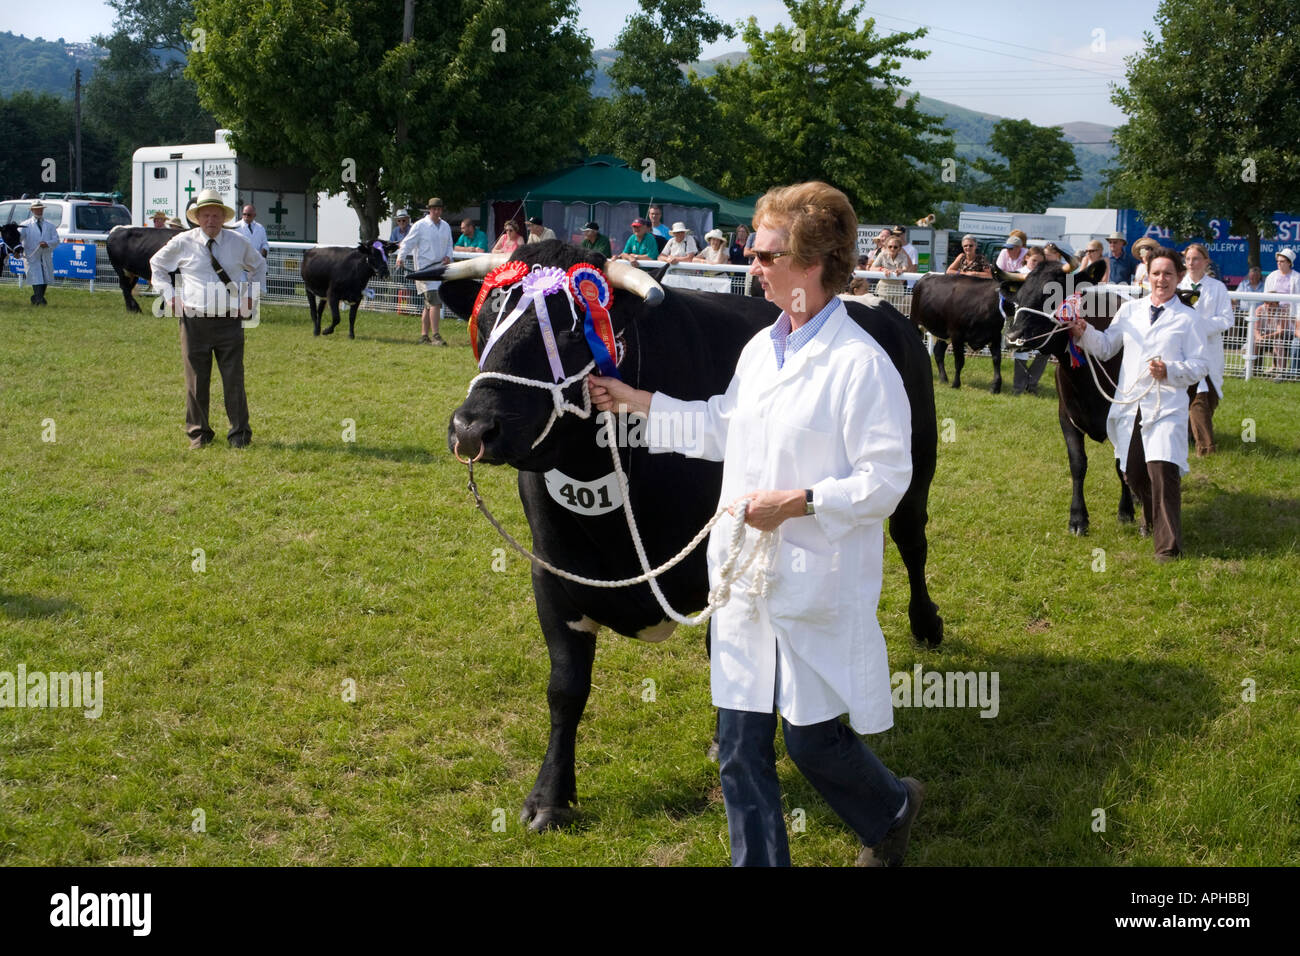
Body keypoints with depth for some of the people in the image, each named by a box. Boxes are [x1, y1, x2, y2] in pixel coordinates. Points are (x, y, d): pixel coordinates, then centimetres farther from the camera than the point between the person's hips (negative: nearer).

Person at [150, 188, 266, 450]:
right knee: (196, 380, 5)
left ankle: (239, 433, 12)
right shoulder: (183, 243, 2)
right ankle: (198, 433, 19)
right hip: (194, 321, 0)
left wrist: (250, 296, 14)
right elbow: (157, 264, 19)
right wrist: (168, 294, 8)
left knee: (234, 379, 0)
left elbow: (259, 266, 26)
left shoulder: (239, 243, 6)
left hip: (229, 322, 0)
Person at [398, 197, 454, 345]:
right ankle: (435, 336, -18)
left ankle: (424, 336, 18)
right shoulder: (420, 226, -3)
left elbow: (449, 245, 24)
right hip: (425, 268, -6)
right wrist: (401, 257, -19)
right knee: (435, 301, -17)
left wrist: (448, 257, 4)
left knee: (430, 304, 11)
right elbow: (408, 243, -4)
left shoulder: (446, 227, 15)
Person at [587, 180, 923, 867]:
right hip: (745, 579, 7)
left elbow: (886, 479, -17)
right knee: (740, 747, 10)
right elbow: (721, 428, 24)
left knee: (812, 739, 4)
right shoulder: (760, 348, 9)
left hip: (817, 587, -7)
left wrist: (797, 503, -21)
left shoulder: (860, 363, -15)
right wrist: (634, 401, 21)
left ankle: (892, 810, 35)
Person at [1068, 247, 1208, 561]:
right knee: (1133, 472, 9)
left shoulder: (1187, 318, 3)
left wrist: (1169, 371, -17)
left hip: (1167, 408, -4)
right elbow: (1105, 347, 15)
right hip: (1128, 405, 4)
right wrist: (1084, 331, -3)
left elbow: (1199, 367, 0)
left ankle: (1168, 544, -13)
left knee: (1163, 469, -19)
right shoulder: (1131, 310, 12)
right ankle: (1152, 518, 39)